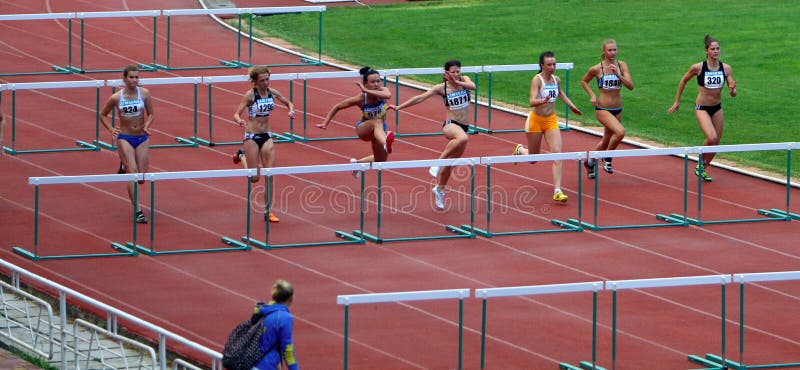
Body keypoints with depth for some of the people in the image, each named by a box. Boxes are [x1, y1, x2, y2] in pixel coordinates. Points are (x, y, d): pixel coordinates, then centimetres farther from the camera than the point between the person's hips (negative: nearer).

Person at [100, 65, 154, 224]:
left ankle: (125, 167, 39)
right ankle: (137, 211, -15)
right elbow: (103, 115, 9)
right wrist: (111, 129, -6)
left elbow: (151, 114, 7)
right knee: (133, 173, -16)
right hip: (124, 138, -2)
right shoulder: (116, 97, -6)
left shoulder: (144, 93, -4)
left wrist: (147, 126, -13)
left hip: (142, 139, 2)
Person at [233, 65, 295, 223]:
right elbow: (236, 114, -18)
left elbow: (288, 102, 17)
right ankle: (241, 156, 31)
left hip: (267, 136, 4)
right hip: (252, 137, -4)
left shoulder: (272, 92, 0)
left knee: (270, 175, -3)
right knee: (254, 178, 0)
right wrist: (240, 121, -41)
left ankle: (268, 211, 4)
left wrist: (291, 110, -6)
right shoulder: (250, 95, -14)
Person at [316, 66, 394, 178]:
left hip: (379, 131, 4)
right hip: (363, 129, -4)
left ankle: (357, 163, 39)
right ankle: (386, 143, -72)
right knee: (377, 122, -40)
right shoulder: (360, 99, -24)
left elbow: (388, 95, -49)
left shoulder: (382, 91, -22)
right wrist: (325, 123, -11)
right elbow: (337, 107, -10)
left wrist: (366, 90, -50)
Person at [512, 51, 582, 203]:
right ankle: (520, 150, 48)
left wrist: (571, 105, 26)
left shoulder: (556, 80, 0)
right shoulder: (537, 80, -19)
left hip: (551, 121, 4)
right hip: (536, 120, -4)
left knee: (557, 153, -14)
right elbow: (532, 101, -32)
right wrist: (543, 101, -51)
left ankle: (557, 191, -17)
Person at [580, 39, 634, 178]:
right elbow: (584, 81, 8)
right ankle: (607, 158, -6)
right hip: (602, 109, -5)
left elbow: (630, 86, -10)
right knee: (620, 132, -27)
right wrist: (592, 95, -5)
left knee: (606, 140, 17)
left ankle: (590, 163, 40)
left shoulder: (622, 66, -1)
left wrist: (618, 74, -22)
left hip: (617, 109, 5)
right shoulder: (596, 69, -9)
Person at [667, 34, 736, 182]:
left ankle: (702, 170, 29)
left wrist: (732, 90, -28)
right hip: (702, 108, -4)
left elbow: (733, 94, -4)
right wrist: (677, 101, 8)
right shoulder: (698, 67, -13)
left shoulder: (726, 68, -5)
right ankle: (701, 163, 3)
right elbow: (683, 80, 4)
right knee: (712, 138, -23)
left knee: (716, 142, 8)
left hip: (717, 108, 4)